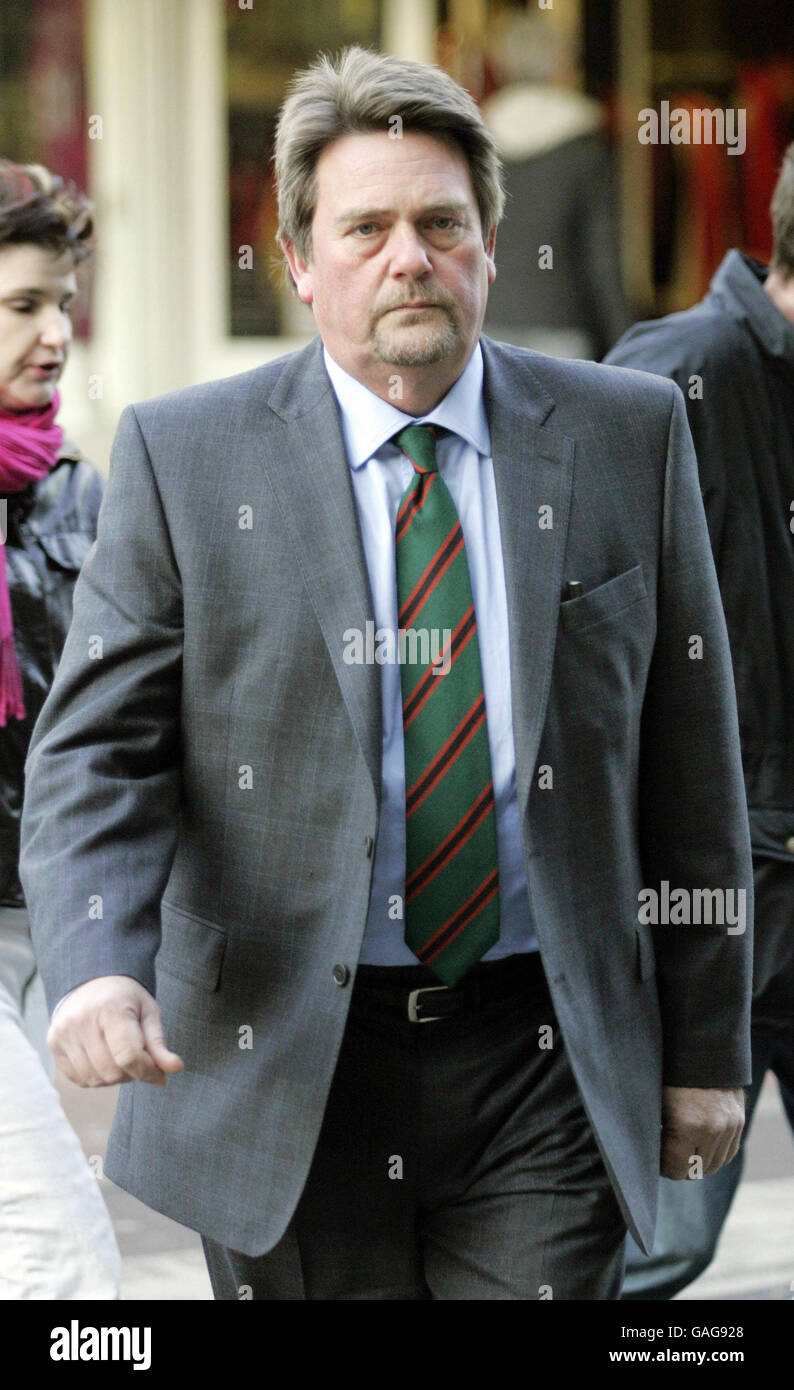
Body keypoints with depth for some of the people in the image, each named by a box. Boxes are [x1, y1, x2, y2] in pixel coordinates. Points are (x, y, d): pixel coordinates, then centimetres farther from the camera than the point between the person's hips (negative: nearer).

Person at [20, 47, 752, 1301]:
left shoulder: (627, 437, 4)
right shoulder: (183, 456, 0)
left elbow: (691, 760, 7)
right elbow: (97, 751, -3)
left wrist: (706, 1044, 8)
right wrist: (98, 965, -22)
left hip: (546, 1062, 1)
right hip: (283, 1072, 0)